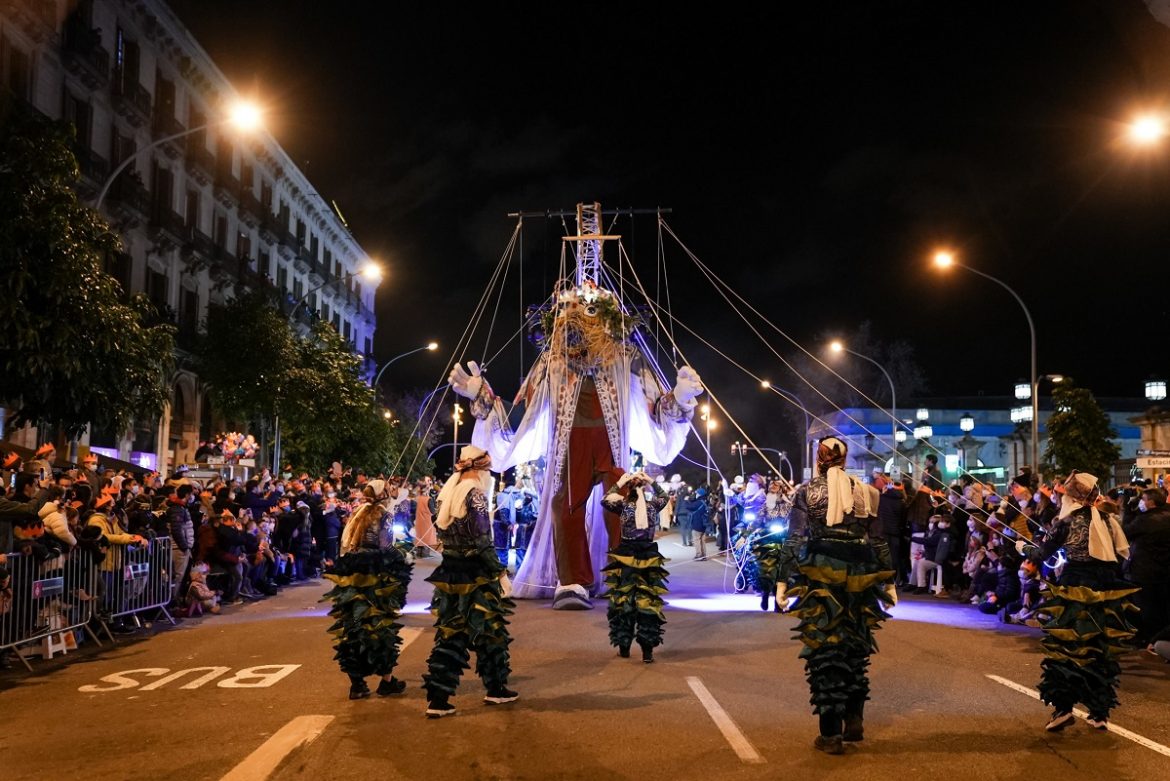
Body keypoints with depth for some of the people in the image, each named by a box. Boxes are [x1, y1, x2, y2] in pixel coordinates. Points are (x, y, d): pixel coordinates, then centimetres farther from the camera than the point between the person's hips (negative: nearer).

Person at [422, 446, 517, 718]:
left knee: (450, 633, 10)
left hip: (451, 572, 8)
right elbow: (482, 541, -20)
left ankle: (437, 698, 7)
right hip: (476, 576, -8)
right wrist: (501, 572, -15)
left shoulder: (448, 492, 9)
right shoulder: (474, 494, -16)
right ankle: (496, 689, 21)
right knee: (491, 629, 9)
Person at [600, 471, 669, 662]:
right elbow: (664, 497, 22)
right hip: (648, 556, 1)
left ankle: (624, 647, 13)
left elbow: (605, 501, 9)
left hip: (626, 555, -1)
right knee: (647, 601, 4)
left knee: (623, 600, 9)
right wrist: (652, 482, 15)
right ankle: (647, 650, 1)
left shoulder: (623, 505, -8)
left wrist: (619, 483, 4)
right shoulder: (653, 506, 0)